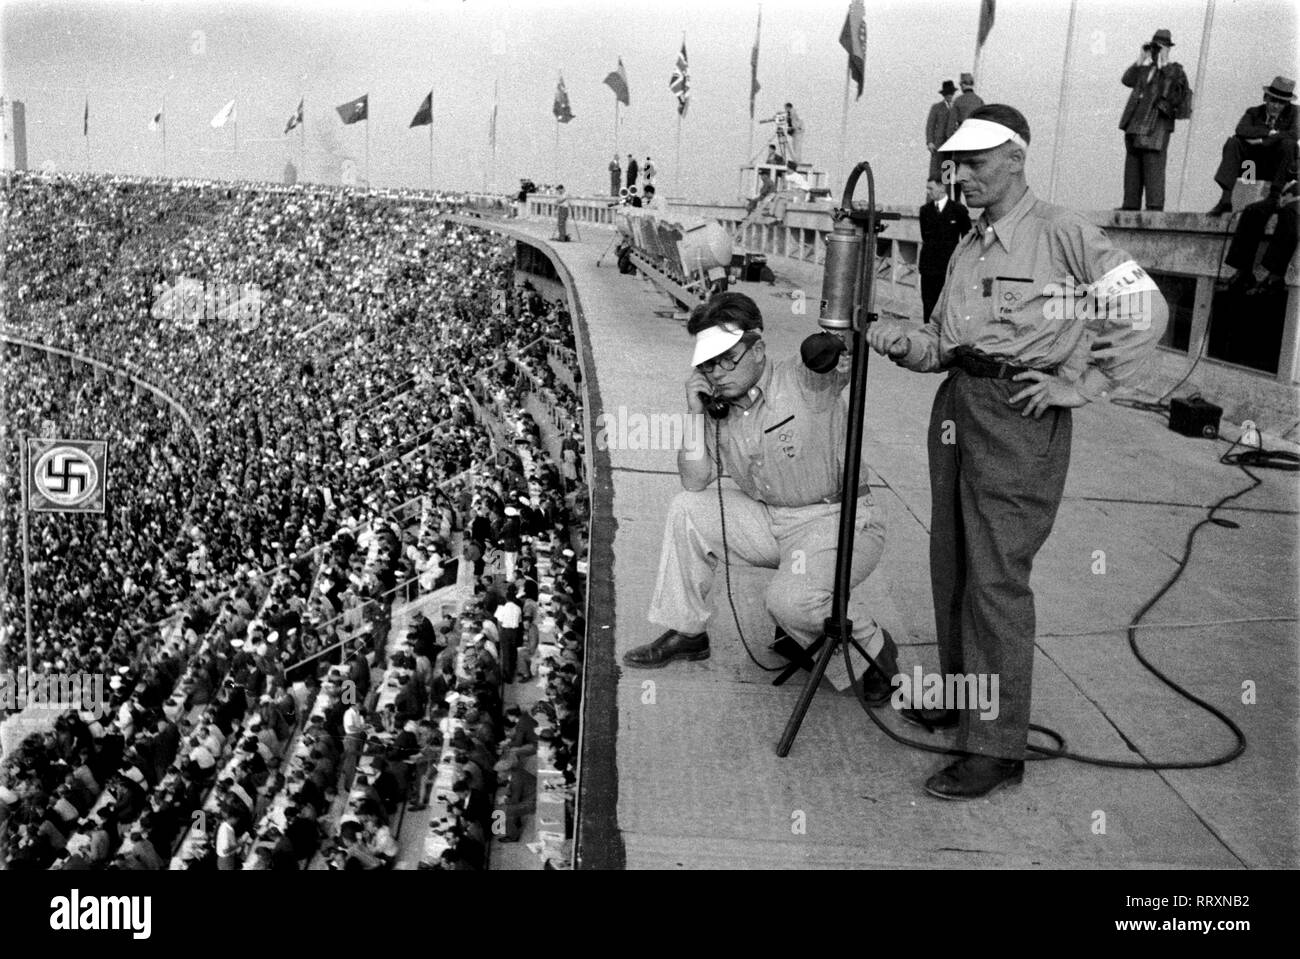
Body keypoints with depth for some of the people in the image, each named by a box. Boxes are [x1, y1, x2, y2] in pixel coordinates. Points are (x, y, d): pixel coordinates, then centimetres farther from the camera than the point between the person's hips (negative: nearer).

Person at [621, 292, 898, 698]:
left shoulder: (804, 380, -16)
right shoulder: (720, 407, 2)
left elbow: (840, 359, -35)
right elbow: (695, 483, 0)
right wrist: (695, 415, -9)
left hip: (839, 520, -6)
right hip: (770, 519, 7)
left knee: (789, 599, -30)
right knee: (686, 510, -7)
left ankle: (870, 651, 1)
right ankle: (685, 632, 8)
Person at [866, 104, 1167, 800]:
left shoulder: (1061, 233, -6)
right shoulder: (968, 247, 17)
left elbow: (1146, 311, -9)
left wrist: (1079, 385, -11)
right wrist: (904, 344, 0)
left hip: (1021, 413, -8)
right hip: (957, 403, 8)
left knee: (996, 575, -8)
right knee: (951, 561, 13)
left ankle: (996, 748, -1)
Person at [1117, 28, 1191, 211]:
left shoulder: (1174, 70, 4)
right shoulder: (1145, 69, 19)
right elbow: (1126, 80, 8)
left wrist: (1163, 66, -11)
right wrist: (1140, 60, 4)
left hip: (1156, 127, -7)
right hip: (1135, 125, 7)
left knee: (1153, 167, -13)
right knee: (1132, 166, 7)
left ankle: (1155, 205, -15)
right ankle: (1131, 204, 11)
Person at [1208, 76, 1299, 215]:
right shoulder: (1254, 112, 6)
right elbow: (1241, 130, -16)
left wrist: (1262, 140, -21)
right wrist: (1270, 132, -20)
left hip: (1277, 167, -1)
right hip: (1252, 164, 1)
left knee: (1288, 144, -30)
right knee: (1233, 142, -22)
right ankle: (1226, 200, -32)